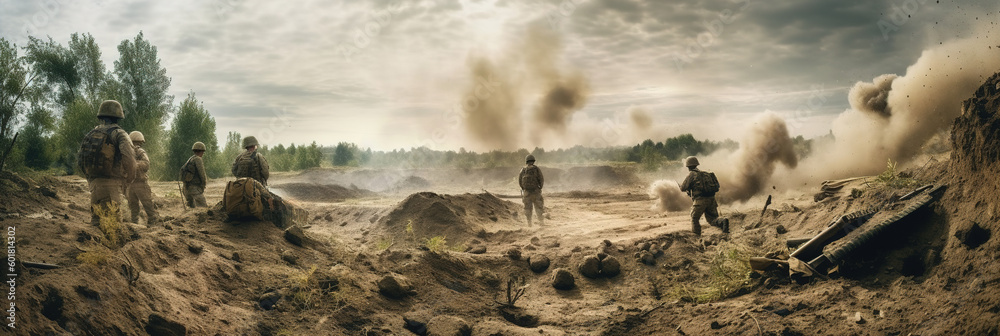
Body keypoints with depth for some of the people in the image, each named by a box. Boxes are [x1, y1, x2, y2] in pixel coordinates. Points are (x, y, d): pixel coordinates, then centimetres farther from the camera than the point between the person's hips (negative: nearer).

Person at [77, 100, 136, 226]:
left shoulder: (91, 134, 16)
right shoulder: (119, 134, -4)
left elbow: (79, 161, 18)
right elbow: (128, 158, -18)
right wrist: (129, 178, -4)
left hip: (93, 184, 6)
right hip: (111, 184, -6)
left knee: (96, 221, 14)